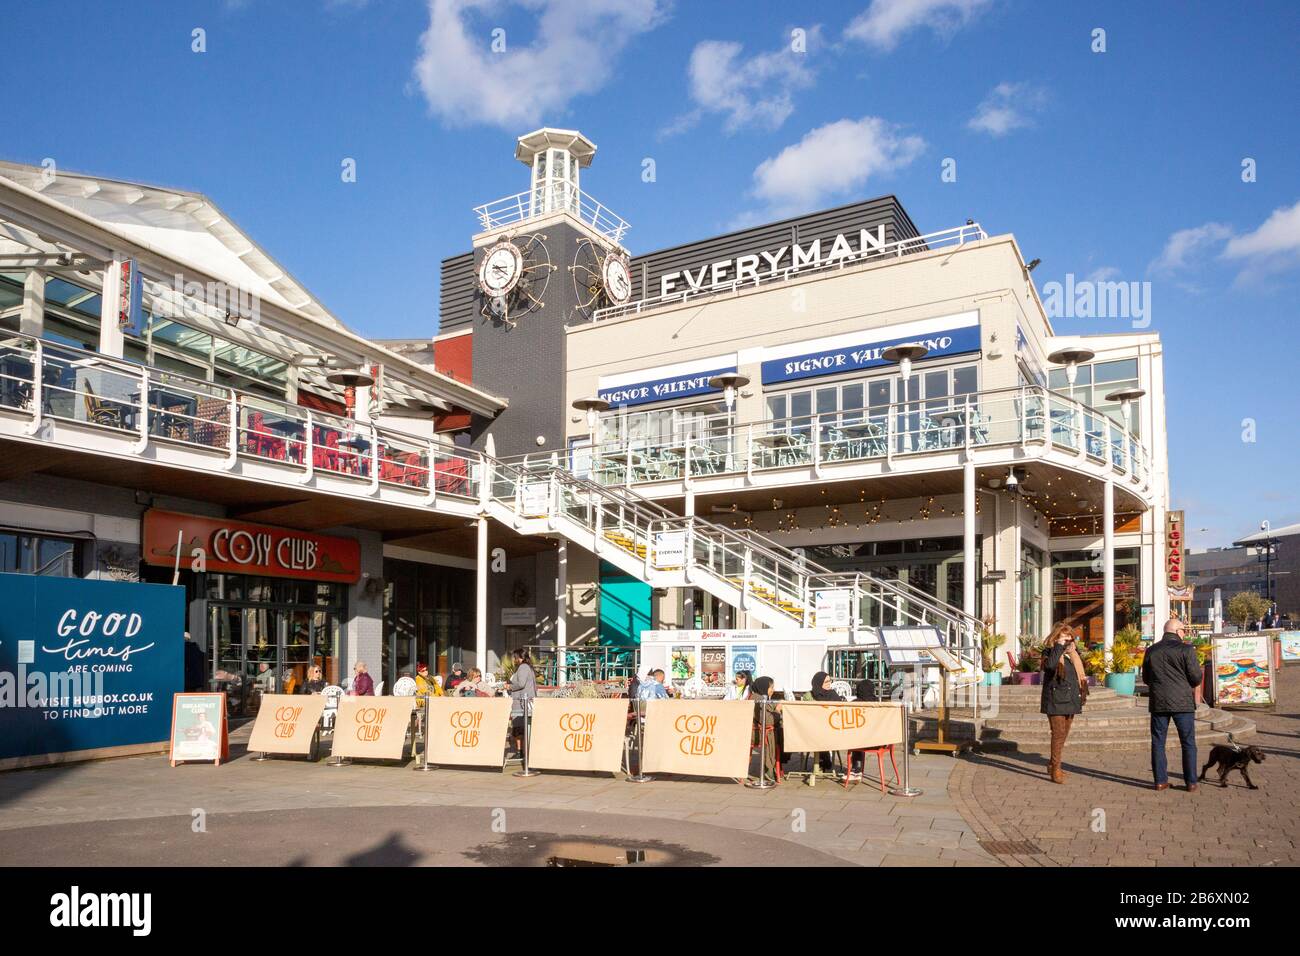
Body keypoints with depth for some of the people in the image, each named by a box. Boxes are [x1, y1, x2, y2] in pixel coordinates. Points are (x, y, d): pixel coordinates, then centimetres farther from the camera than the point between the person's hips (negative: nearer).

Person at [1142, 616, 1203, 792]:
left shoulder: (1151, 651, 6)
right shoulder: (1186, 649, -7)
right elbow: (1196, 678, -8)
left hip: (1158, 703, 3)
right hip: (1182, 702, -3)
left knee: (1158, 742, 8)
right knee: (1188, 743, 7)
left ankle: (1160, 781, 9)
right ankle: (1191, 782, 8)